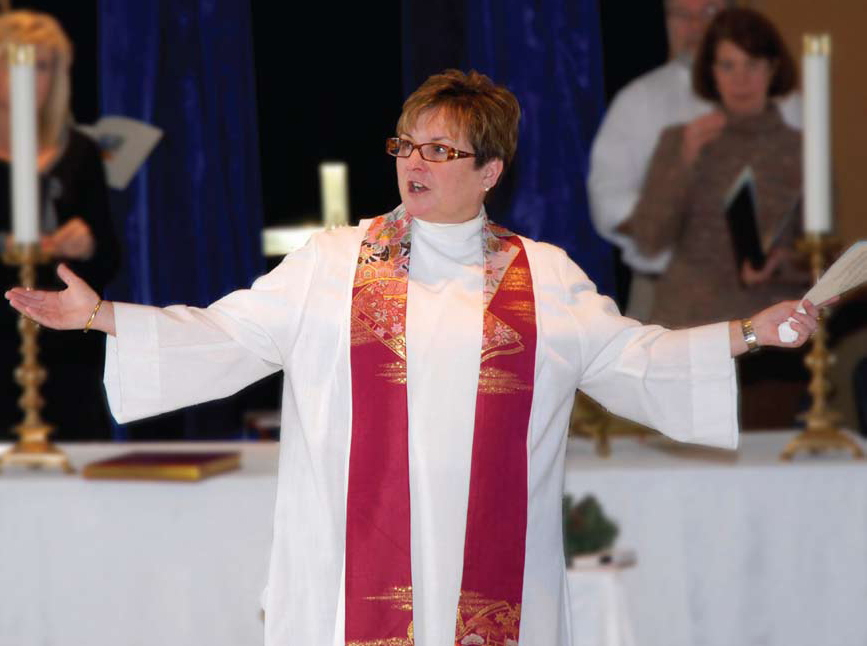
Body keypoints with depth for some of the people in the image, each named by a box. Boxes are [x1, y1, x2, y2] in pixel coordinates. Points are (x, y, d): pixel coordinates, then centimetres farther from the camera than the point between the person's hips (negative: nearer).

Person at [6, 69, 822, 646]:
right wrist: (99, 315, -4)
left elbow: (634, 360, 10)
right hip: (354, 570, -1)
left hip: (492, 569, 1)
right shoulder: (331, 263, 7)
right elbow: (222, 338, 6)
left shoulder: (545, 277, 10)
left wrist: (747, 333, -1)